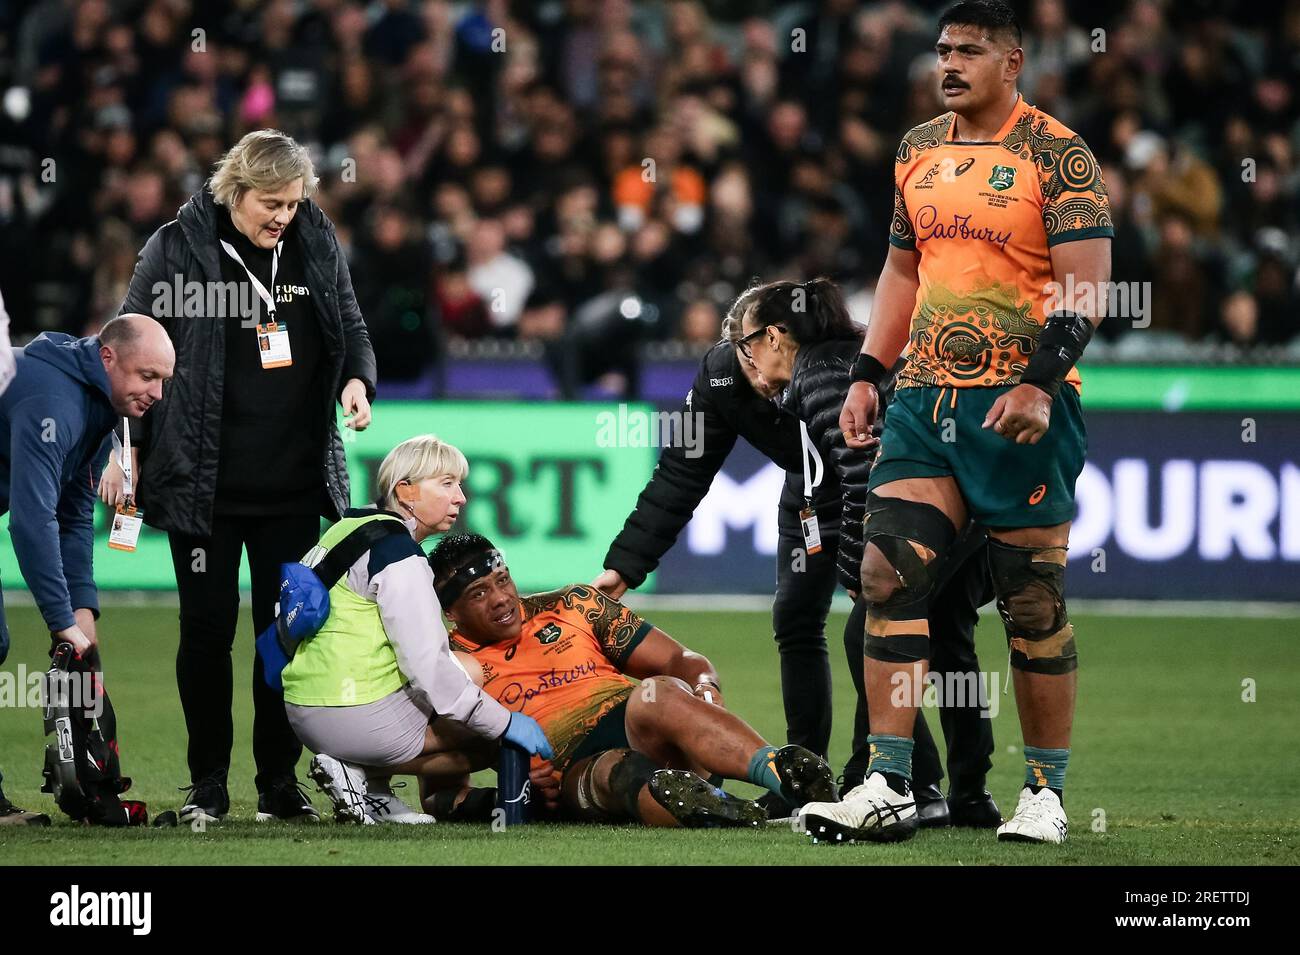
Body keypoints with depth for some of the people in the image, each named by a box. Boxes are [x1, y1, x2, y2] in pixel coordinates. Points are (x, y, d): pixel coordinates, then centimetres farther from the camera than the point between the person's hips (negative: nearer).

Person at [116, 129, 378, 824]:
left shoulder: (317, 245, 5)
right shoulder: (177, 248, -6)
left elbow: (350, 328, 16)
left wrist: (357, 380, -5)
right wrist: (127, 447, -7)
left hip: (295, 481, 3)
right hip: (204, 481, -3)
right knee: (208, 629, 2)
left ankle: (280, 780, 15)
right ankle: (207, 785, 12)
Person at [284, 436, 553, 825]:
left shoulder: (351, 527, 15)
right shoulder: (398, 553, -15)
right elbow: (427, 665, -18)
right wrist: (504, 723, -10)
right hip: (358, 717, -9)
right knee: (488, 742, 2)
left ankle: (371, 791, 11)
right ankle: (360, 773, -5)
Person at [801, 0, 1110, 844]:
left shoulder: (1056, 156, -7)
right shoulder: (919, 151, 13)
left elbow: (1088, 285, -12)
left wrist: (1039, 384, -22)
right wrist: (867, 376, 16)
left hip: (1022, 405, -6)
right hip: (926, 396, 6)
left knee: (1034, 601, 0)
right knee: (889, 578, -5)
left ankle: (1046, 792, 11)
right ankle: (888, 789, -4)